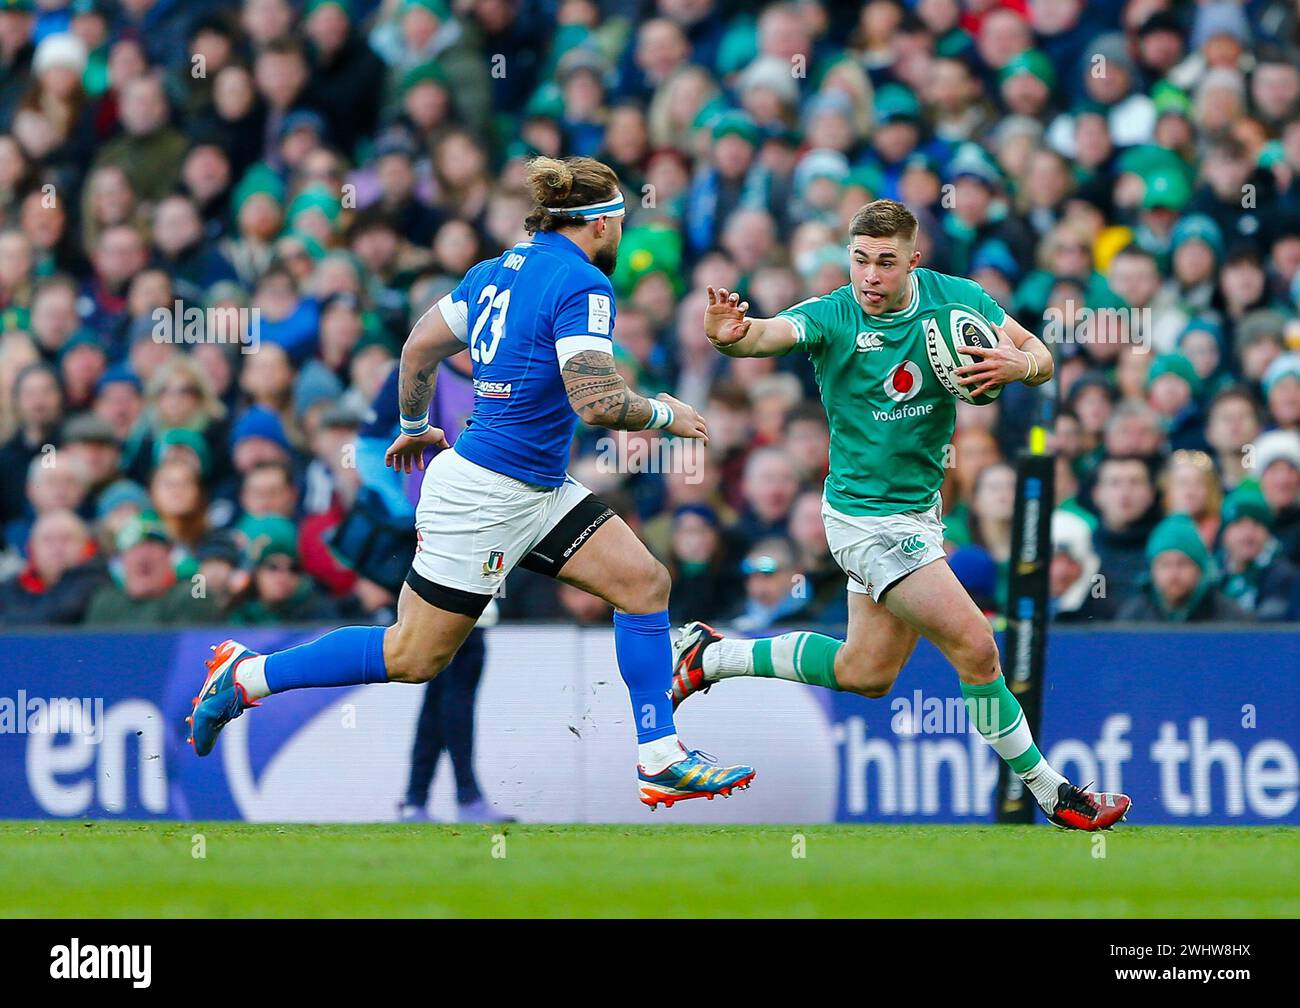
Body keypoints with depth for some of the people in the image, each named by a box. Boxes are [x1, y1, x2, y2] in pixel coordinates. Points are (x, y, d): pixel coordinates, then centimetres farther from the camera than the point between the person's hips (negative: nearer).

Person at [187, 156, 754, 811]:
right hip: (485, 492, -10)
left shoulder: (499, 270, 10)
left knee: (644, 582, 2)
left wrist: (414, 429, 31)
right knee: (415, 656, -1)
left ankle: (661, 762, 3)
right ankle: (246, 675, 11)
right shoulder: (581, 285, -17)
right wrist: (664, 415, -8)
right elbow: (596, 401, -26)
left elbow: (420, 349, 16)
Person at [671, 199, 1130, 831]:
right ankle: (1050, 793, -1)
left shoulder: (957, 298, -6)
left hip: (919, 507, 7)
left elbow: (1041, 357, -2)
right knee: (975, 647, -15)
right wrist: (733, 335, -61)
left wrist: (1017, 364, -25)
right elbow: (772, 334, -38)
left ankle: (712, 656, 34)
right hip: (867, 516, -7)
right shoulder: (832, 317, -19)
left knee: (866, 674, 19)